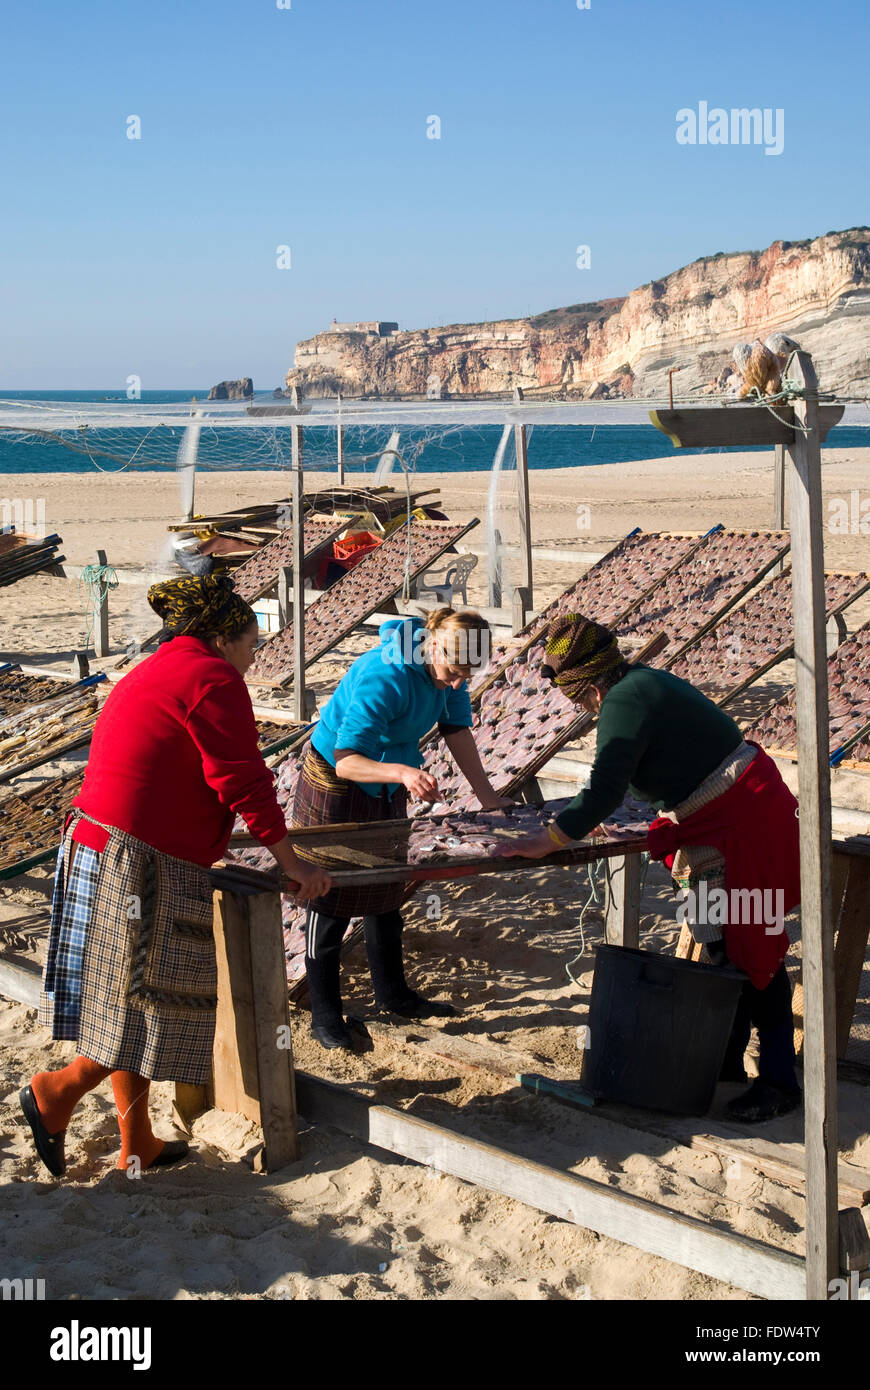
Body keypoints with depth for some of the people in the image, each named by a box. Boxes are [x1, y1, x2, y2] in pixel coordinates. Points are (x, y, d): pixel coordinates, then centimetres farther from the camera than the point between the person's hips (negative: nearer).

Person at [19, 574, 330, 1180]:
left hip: (93, 852, 11)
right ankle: (58, 1091, 1)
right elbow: (241, 780, -12)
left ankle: (139, 1146, 23)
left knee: (127, 1007, 14)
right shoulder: (213, 679, -8)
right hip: (145, 871, -11)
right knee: (161, 1009, 0)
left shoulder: (145, 676, 22)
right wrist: (291, 863, -6)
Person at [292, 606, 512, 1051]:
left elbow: (456, 729, 0)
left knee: (387, 892, 19)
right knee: (331, 900, 0)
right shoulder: (384, 678, -37)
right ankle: (325, 1016, 10)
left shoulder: (448, 667, -14)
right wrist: (403, 772, -53)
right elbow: (346, 762, -37)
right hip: (334, 786, -8)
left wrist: (487, 794, -7)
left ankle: (393, 993, 34)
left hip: (386, 787, 8)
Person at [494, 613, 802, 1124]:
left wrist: (545, 843, -22)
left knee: (752, 950, -7)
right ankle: (727, 1061, 25)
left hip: (744, 822, -11)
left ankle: (780, 1081, -2)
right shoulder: (642, 681, 12)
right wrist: (592, 819, 34)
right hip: (715, 822, 11)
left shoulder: (624, 703, -20)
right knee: (722, 944, 15)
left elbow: (604, 791, -26)